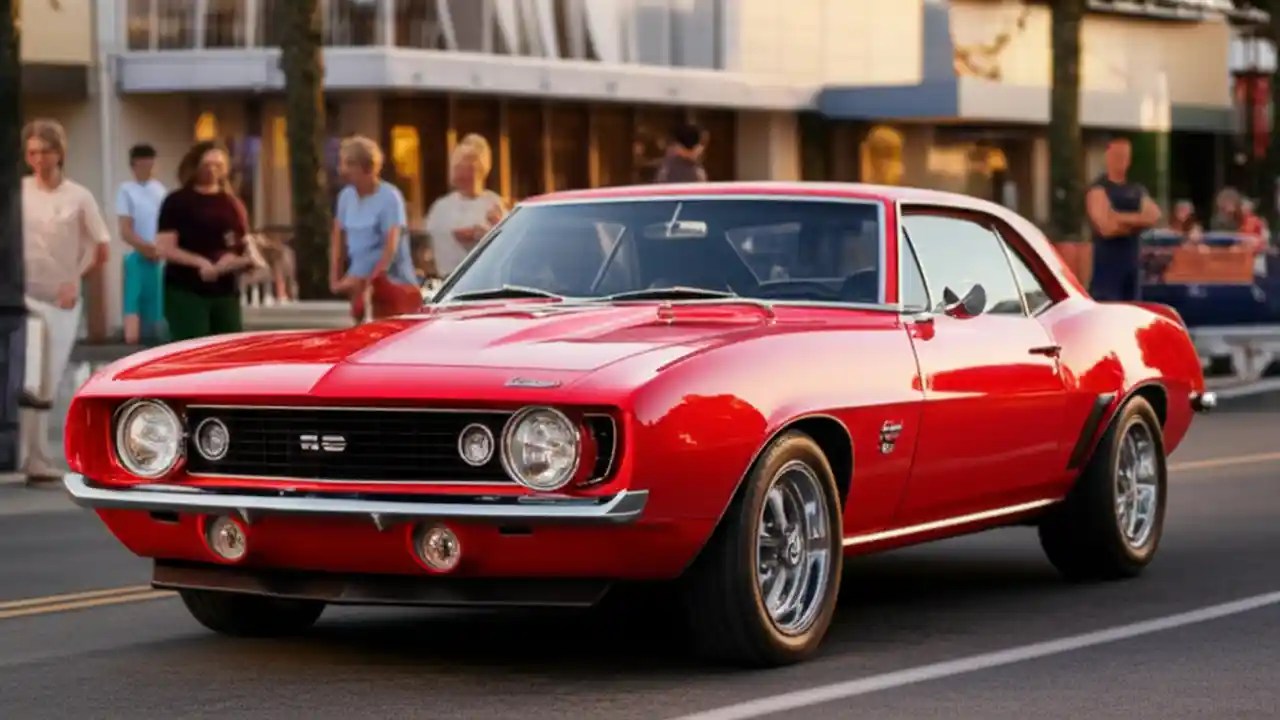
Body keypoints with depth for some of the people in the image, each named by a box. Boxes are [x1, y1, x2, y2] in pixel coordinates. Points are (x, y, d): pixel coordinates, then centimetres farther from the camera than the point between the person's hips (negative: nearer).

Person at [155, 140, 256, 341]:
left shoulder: (232, 203, 15)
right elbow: (165, 248, -9)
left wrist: (245, 259, -7)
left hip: (226, 292, 5)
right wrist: (200, 262, -22)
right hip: (186, 292, -5)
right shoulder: (177, 202, -1)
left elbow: (247, 247, 17)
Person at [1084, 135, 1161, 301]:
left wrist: (1123, 219, -15)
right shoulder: (1098, 189, -7)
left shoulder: (1137, 190, 14)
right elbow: (1106, 226, -18)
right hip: (1108, 261, -7)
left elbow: (1154, 216, -2)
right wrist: (1136, 222, -5)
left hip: (1133, 260, 7)